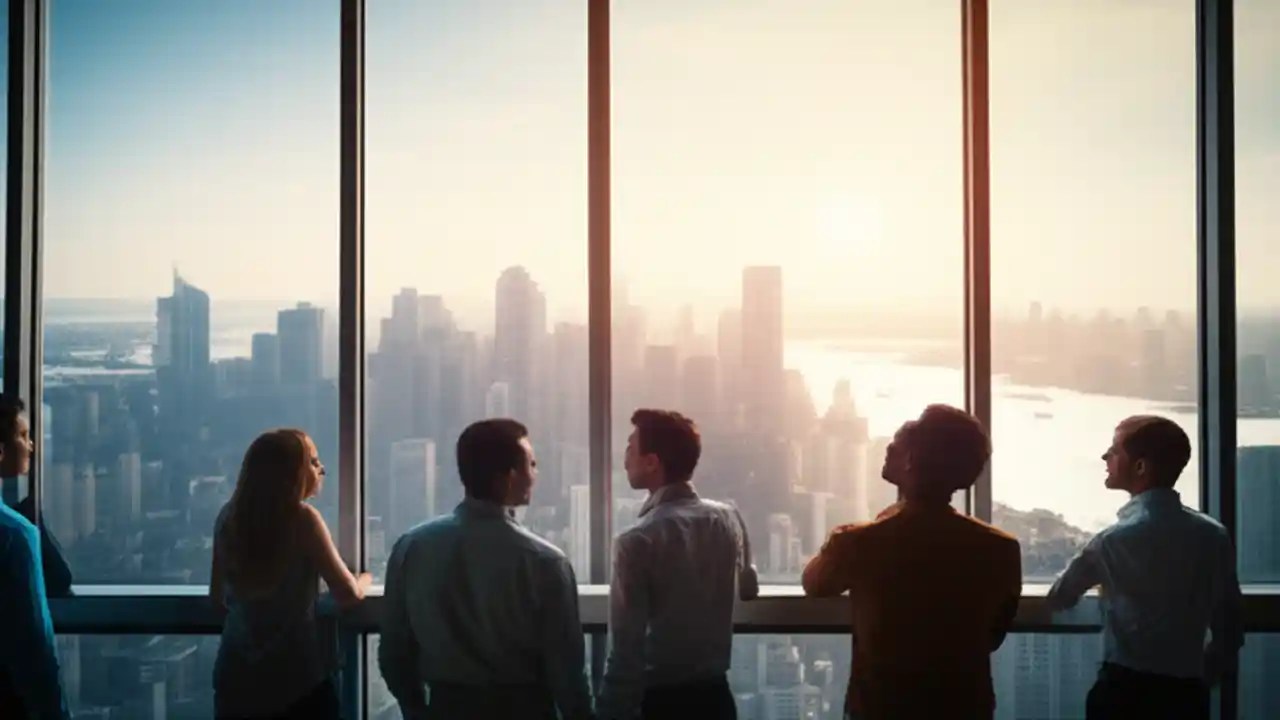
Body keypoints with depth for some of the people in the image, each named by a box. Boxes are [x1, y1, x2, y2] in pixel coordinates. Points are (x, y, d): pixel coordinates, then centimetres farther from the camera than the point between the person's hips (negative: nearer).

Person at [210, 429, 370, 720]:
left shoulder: (229, 516, 3)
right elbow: (348, 595, -11)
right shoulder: (301, 517, -13)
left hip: (236, 678, 5)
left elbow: (218, 598, 13)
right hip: (297, 678, -5)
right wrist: (365, 578, 10)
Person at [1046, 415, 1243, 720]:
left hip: (1125, 692, -5)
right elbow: (1230, 634, 8)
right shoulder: (1213, 536, 3)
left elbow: (1059, 599, 6)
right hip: (1187, 695, 5)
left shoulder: (1115, 540, -10)